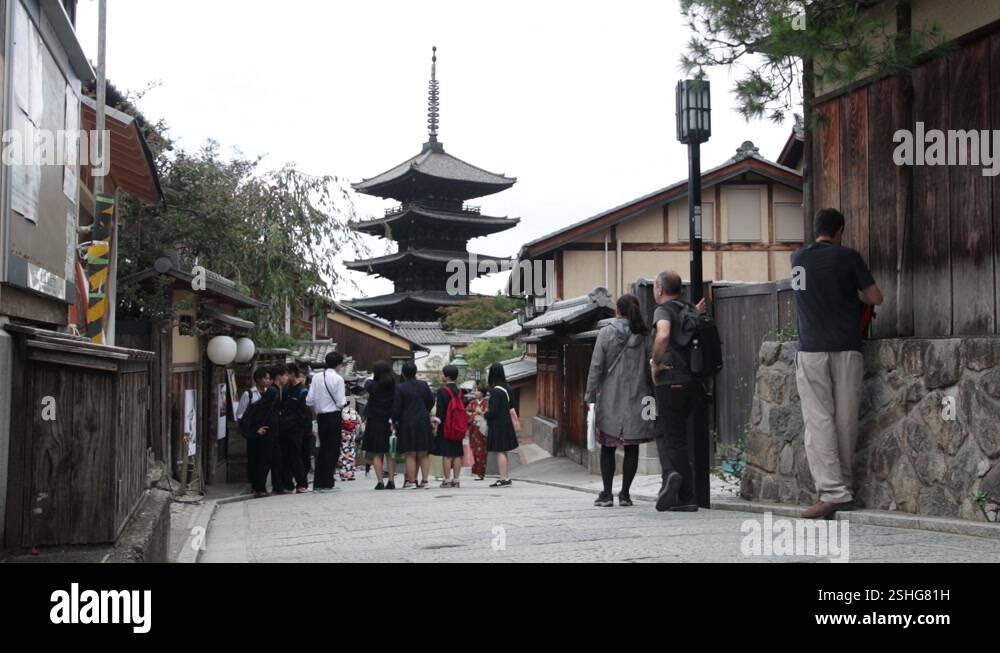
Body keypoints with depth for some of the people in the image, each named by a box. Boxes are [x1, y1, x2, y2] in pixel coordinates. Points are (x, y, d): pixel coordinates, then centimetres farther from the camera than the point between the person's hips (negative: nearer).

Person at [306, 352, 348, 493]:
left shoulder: (316, 377, 3)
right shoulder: (338, 378, -11)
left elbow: (309, 400, 1)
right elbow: (340, 403, -14)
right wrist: (345, 398, 7)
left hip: (320, 416, 5)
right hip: (334, 416, -5)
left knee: (323, 448, 15)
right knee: (333, 449, 2)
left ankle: (318, 482, 17)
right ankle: (327, 483, 1)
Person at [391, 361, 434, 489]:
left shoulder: (400, 388, -10)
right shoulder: (424, 385, 3)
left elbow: (396, 408, -9)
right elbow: (431, 402, 11)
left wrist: (394, 421, 6)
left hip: (407, 423, -4)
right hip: (424, 423, 4)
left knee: (410, 455, 0)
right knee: (423, 454, 9)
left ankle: (411, 481, -2)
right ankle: (424, 480, 6)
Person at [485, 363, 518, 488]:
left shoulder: (495, 391, -19)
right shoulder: (507, 388, 7)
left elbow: (493, 411, -22)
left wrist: (486, 414, 0)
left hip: (497, 425, -9)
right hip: (506, 423, 9)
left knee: (500, 452, -5)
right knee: (503, 452, 15)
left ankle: (504, 479, -5)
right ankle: (506, 477, 20)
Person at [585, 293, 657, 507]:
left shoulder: (606, 333, -3)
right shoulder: (645, 336, 1)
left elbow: (596, 367, -4)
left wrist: (590, 397, 0)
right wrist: (653, 397, 6)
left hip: (610, 399, -1)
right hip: (637, 400, 1)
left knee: (608, 447, 6)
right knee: (631, 448, 6)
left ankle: (607, 494, 5)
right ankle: (625, 493, 6)